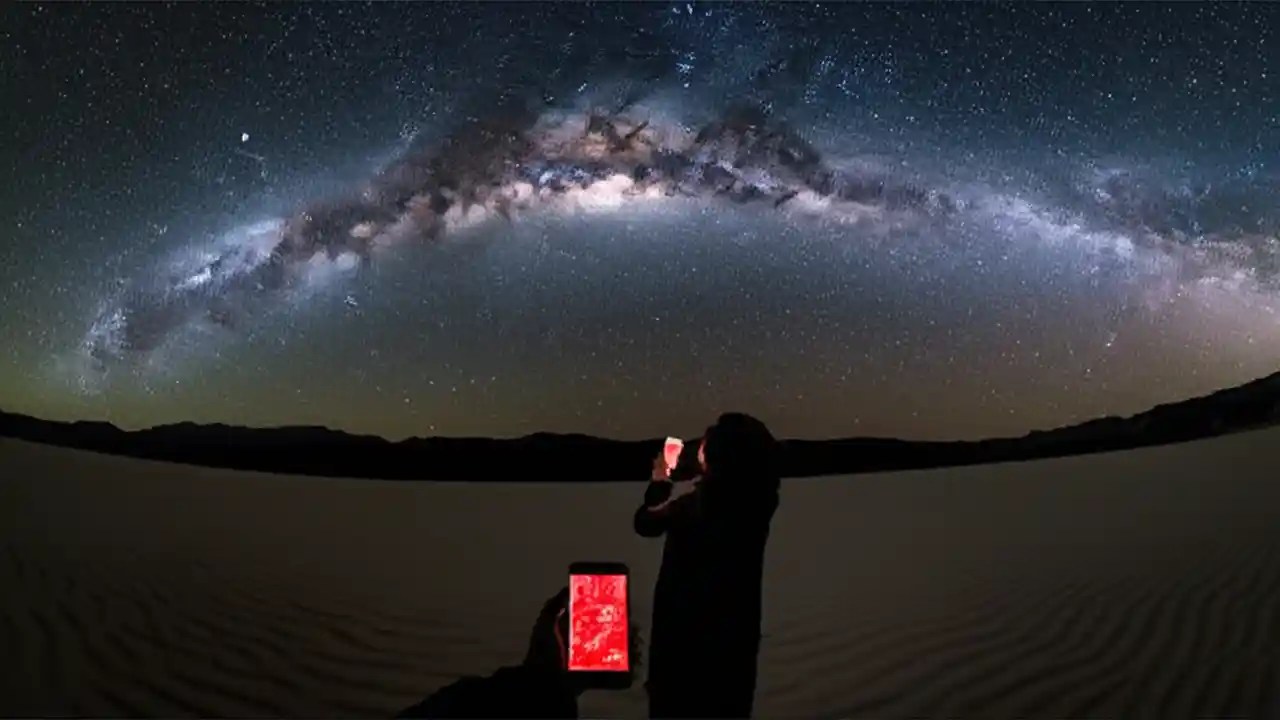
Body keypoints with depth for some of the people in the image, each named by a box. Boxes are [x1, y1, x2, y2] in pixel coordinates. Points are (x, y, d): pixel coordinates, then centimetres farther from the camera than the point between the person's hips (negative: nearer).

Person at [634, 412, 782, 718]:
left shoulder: (692, 504, -23)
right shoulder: (759, 500, -11)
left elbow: (645, 523, -3)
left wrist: (660, 481, 13)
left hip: (686, 630, -4)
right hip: (736, 631, 4)